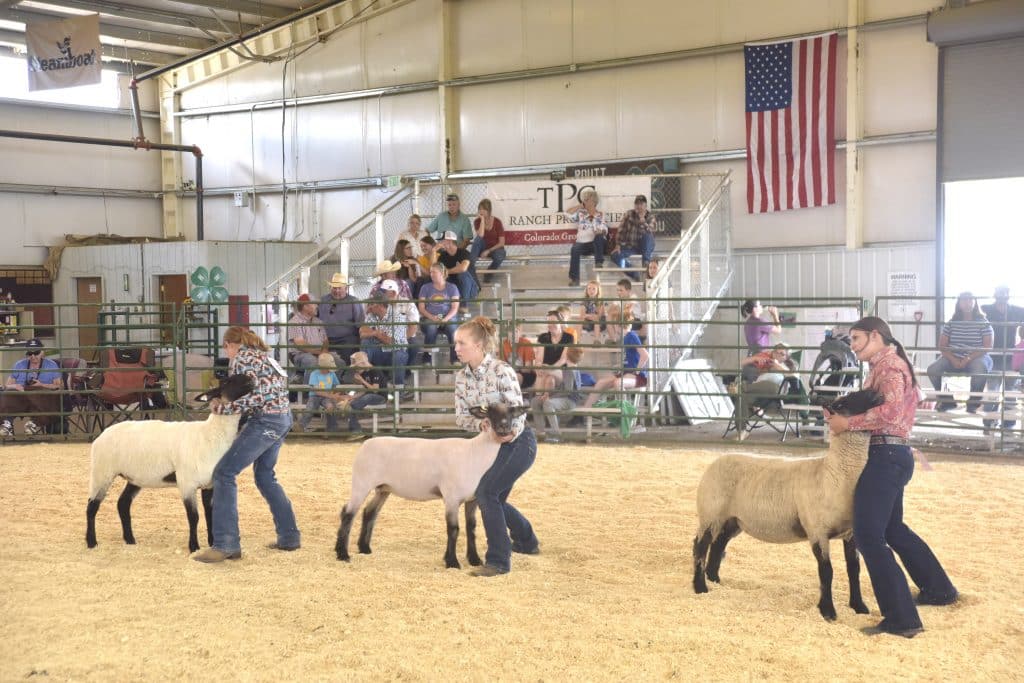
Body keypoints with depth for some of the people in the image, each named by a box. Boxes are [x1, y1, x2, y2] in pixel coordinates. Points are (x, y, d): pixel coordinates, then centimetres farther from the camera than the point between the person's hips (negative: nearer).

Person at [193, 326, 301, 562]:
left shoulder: (241, 358, -5)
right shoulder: (264, 355, 22)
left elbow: (252, 397, -17)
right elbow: (269, 390, 15)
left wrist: (221, 407, -9)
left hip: (265, 421, -10)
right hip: (282, 418, 10)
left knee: (224, 473, -8)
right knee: (265, 476, 24)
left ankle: (226, 544, -12)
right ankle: (289, 536, 27)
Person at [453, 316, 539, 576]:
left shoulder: (501, 372, -21)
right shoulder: (462, 377, -1)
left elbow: (518, 409, -20)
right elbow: (461, 417, -4)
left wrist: (512, 433, -37)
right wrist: (481, 424, -25)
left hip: (518, 441, -8)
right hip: (493, 441, 8)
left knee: (486, 491, -20)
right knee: (494, 498, 16)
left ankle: (499, 560, -15)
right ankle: (527, 542, 44)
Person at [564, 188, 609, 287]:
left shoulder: (600, 215, 10)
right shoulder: (580, 213, 12)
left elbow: (604, 230, 0)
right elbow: (567, 213, -2)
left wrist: (601, 231, -24)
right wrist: (580, 206, 5)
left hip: (597, 244, -1)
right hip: (583, 244, 1)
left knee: (598, 235, -35)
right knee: (575, 249, -32)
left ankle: (599, 262, -28)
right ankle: (574, 278, -36)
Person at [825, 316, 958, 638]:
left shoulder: (890, 365, -11)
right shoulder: (882, 367, 21)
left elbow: (891, 412, -27)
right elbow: (869, 407, 13)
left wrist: (847, 423, -22)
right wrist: (841, 412, -4)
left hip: (886, 456, -11)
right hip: (891, 455, 11)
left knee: (868, 537, -12)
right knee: (892, 528, 25)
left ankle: (901, 619, -12)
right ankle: (938, 589, 41)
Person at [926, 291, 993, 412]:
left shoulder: (983, 322, -1)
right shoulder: (952, 323, 6)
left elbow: (988, 347, -8)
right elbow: (942, 346, 3)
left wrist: (968, 359, -20)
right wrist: (953, 360, -17)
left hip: (976, 358, -3)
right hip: (953, 358, 3)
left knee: (979, 370, -38)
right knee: (933, 370, -24)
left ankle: (973, 402, -11)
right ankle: (948, 400, 1)